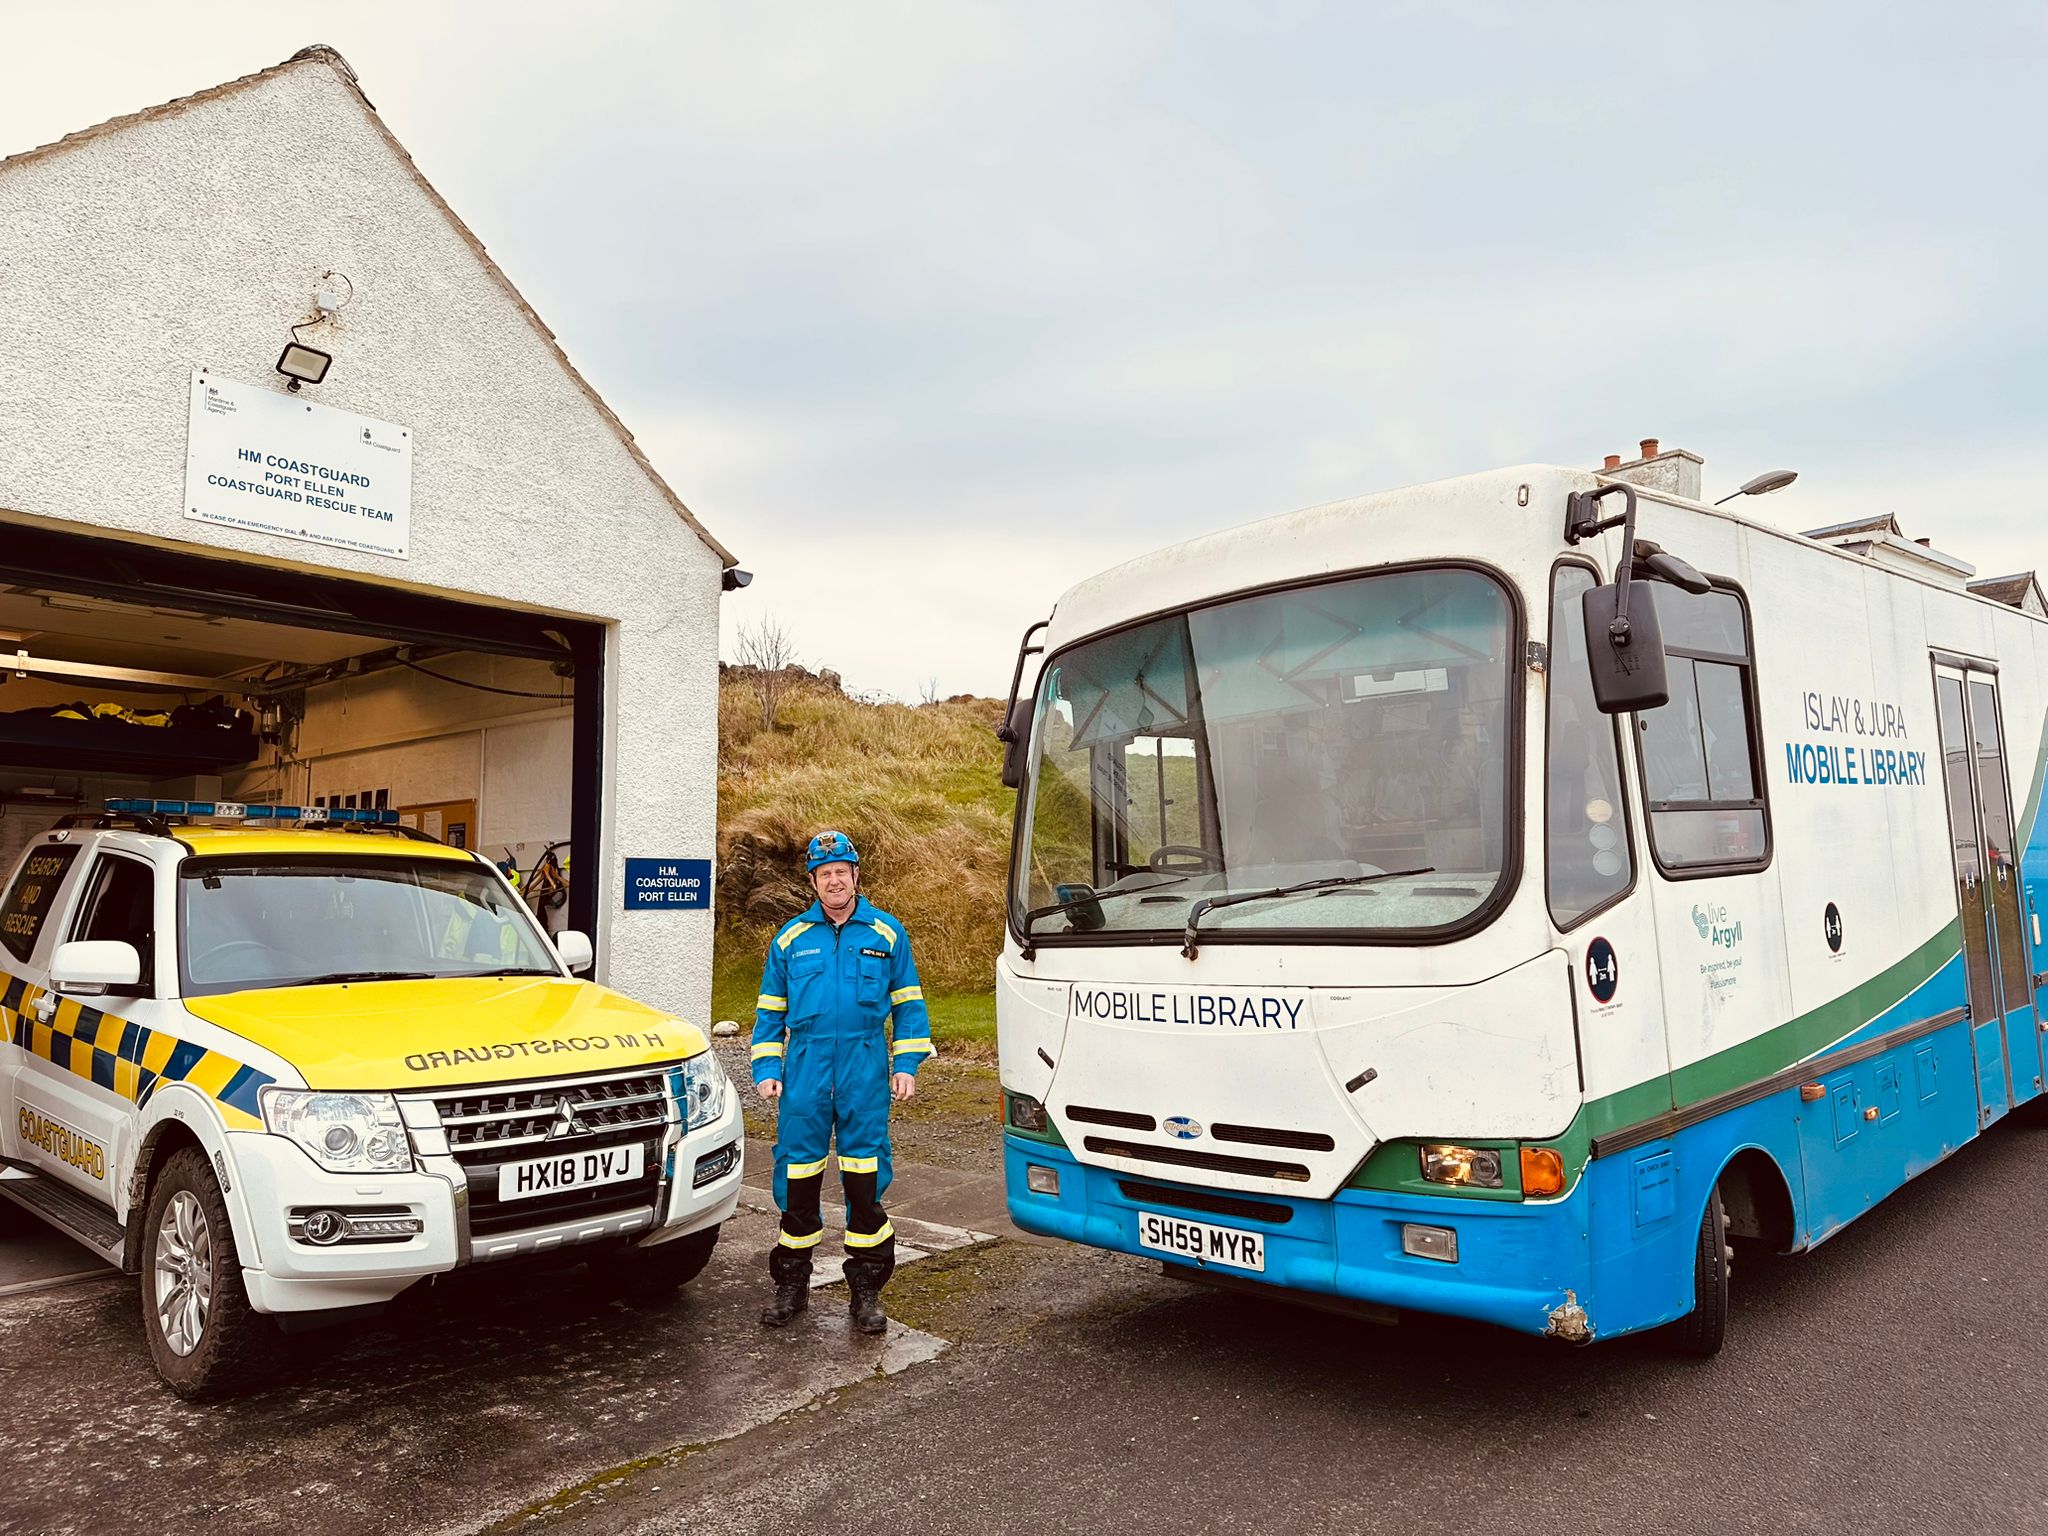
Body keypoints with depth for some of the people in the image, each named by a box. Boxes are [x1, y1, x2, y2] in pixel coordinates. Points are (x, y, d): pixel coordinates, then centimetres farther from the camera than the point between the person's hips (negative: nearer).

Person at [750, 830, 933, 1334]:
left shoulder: (887, 933, 7)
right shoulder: (790, 938, 10)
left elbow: (908, 1003, 9)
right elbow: (770, 1009, 15)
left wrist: (906, 1064, 2)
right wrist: (766, 1069, 6)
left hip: (866, 1067, -1)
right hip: (805, 1065, 1)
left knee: (866, 1180, 0)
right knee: (798, 1177, 5)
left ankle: (866, 1290, 12)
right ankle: (792, 1284, 20)